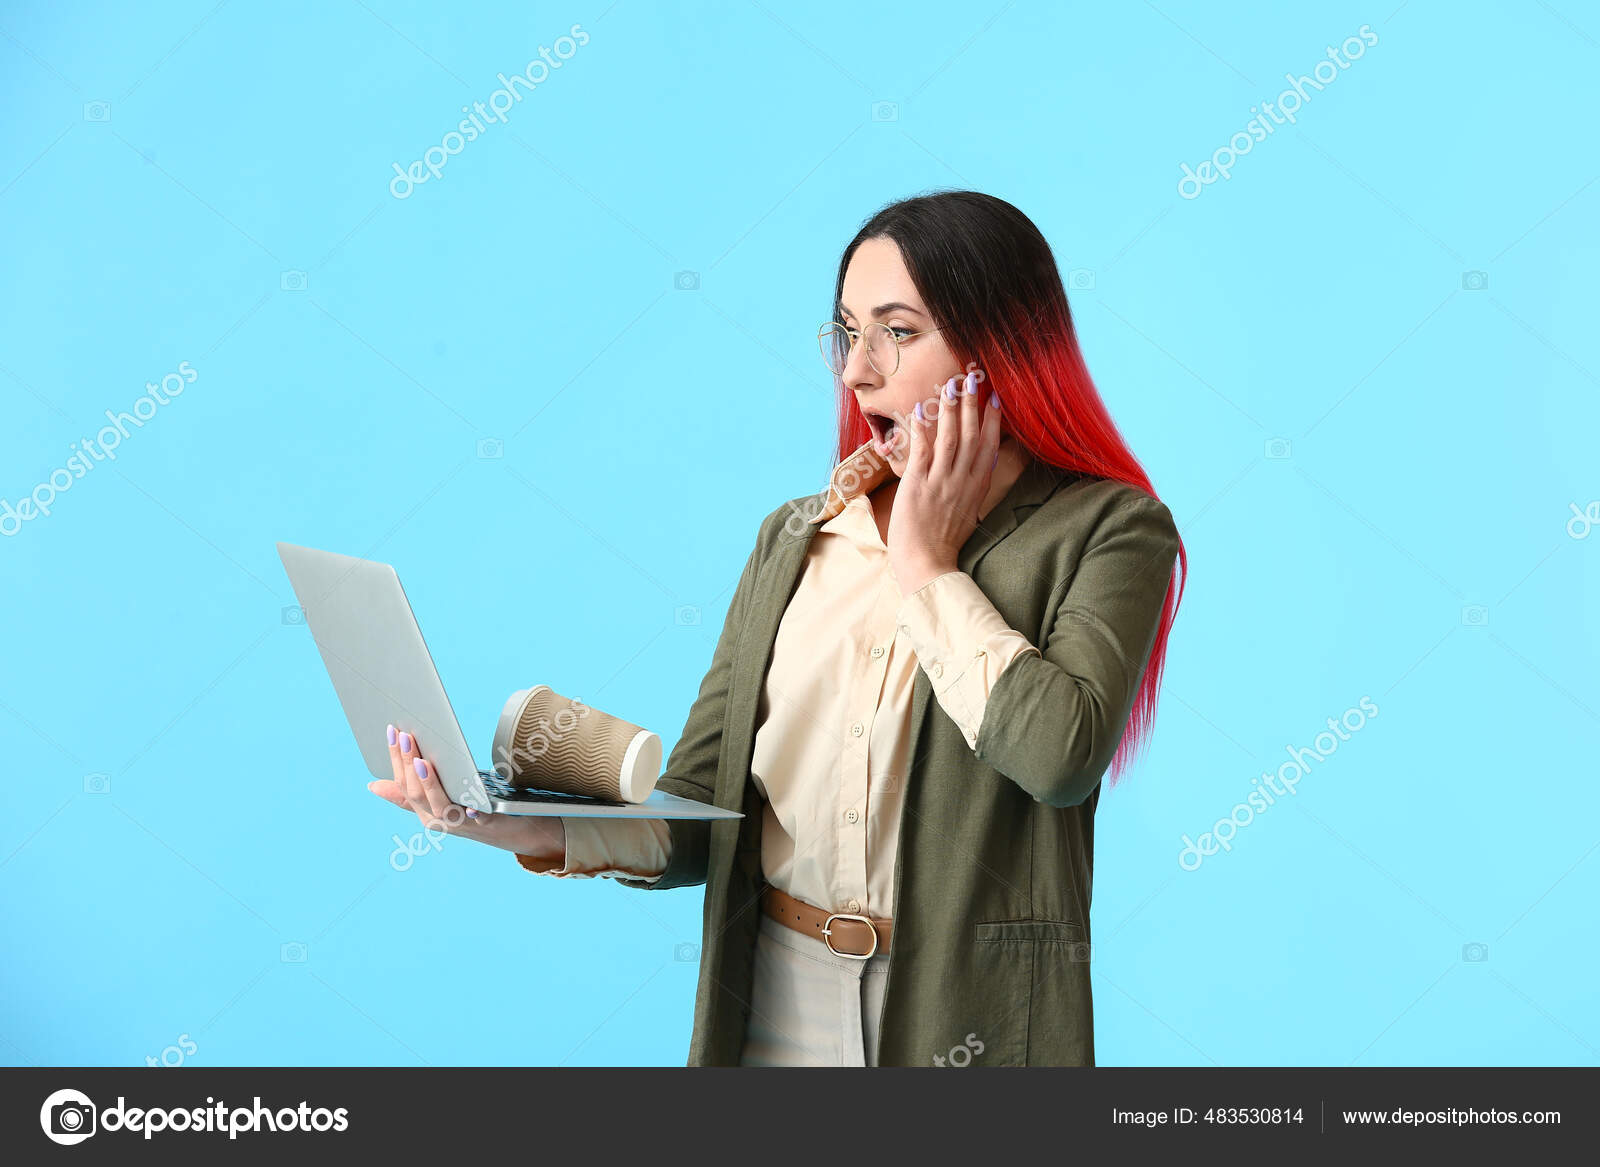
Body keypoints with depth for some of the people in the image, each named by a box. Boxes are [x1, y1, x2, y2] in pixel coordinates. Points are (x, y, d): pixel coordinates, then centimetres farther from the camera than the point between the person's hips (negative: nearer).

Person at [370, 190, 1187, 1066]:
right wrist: (540, 830, -17)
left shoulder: (1109, 526, -6)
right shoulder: (793, 536, 7)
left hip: (968, 1016, -3)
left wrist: (925, 563, -11)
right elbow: (696, 822, 3)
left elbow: (1060, 754, -25)